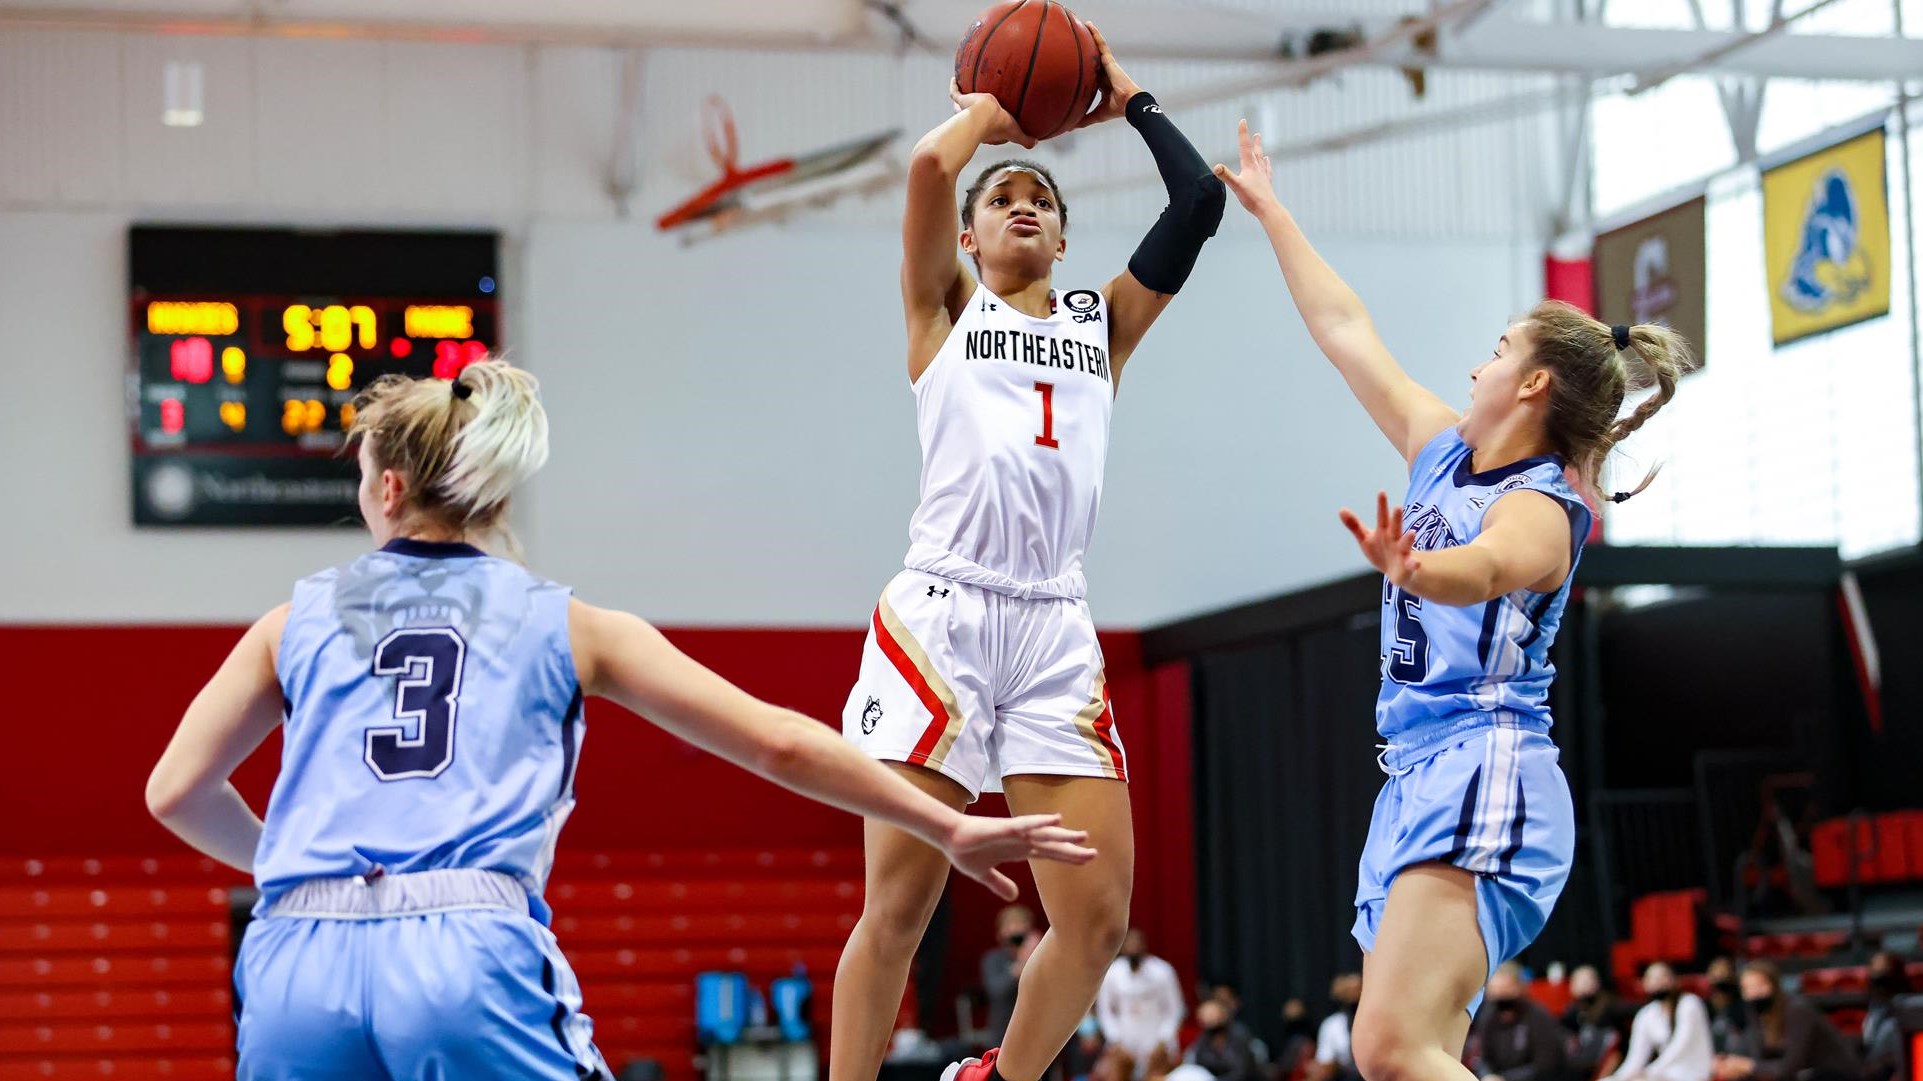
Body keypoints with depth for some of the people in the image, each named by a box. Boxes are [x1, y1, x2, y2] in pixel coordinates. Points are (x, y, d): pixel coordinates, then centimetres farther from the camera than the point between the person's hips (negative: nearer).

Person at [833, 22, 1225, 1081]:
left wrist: (1127, 100, 22)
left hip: (1055, 629, 4)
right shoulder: (944, 308, 13)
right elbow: (928, 168, -3)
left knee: (1097, 918, -3)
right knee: (898, 905, -8)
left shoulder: (1104, 320, 22)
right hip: (940, 613, -3)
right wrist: (988, 113, 16)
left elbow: (1202, 200, 12)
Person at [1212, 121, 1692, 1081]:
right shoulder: (1444, 452, 17)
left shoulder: (1539, 509, -6)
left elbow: (1483, 569, -30)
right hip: (1417, 778, 9)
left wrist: (1411, 569, -52)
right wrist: (1268, 210, 33)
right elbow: (1346, 331, 26)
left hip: (1485, 777, -9)